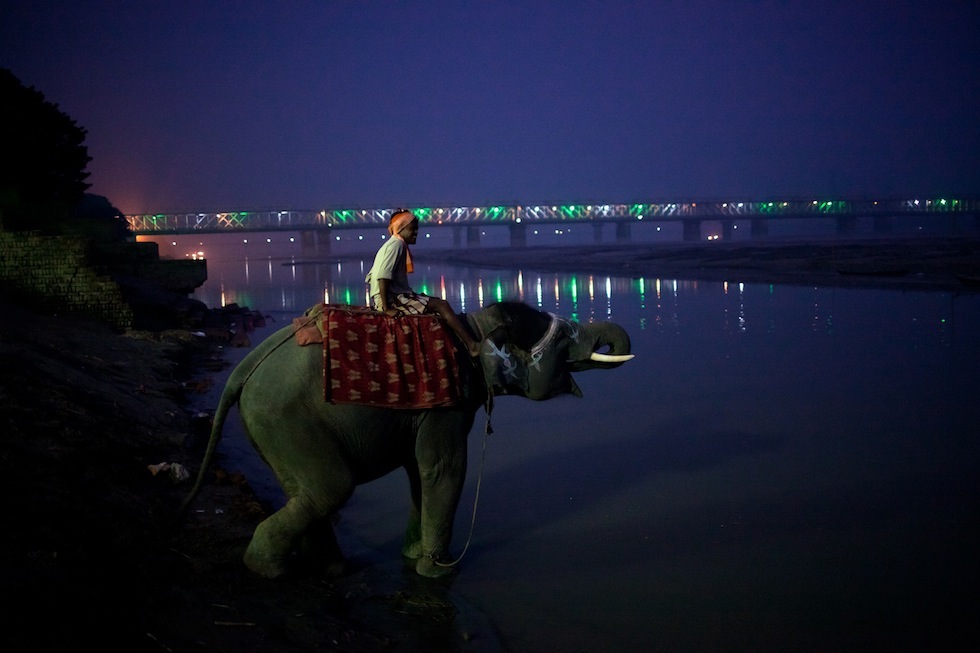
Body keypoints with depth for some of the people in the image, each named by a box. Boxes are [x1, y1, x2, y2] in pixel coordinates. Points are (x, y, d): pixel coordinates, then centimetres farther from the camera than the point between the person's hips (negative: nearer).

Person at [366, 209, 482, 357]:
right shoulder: (397, 244, -12)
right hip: (391, 300, -11)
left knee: (438, 302, 13)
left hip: (396, 296, 11)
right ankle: (472, 346, -15)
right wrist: (387, 308, -24)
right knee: (441, 305, -13)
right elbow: (383, 276, -23)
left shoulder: (398, 245, 18)